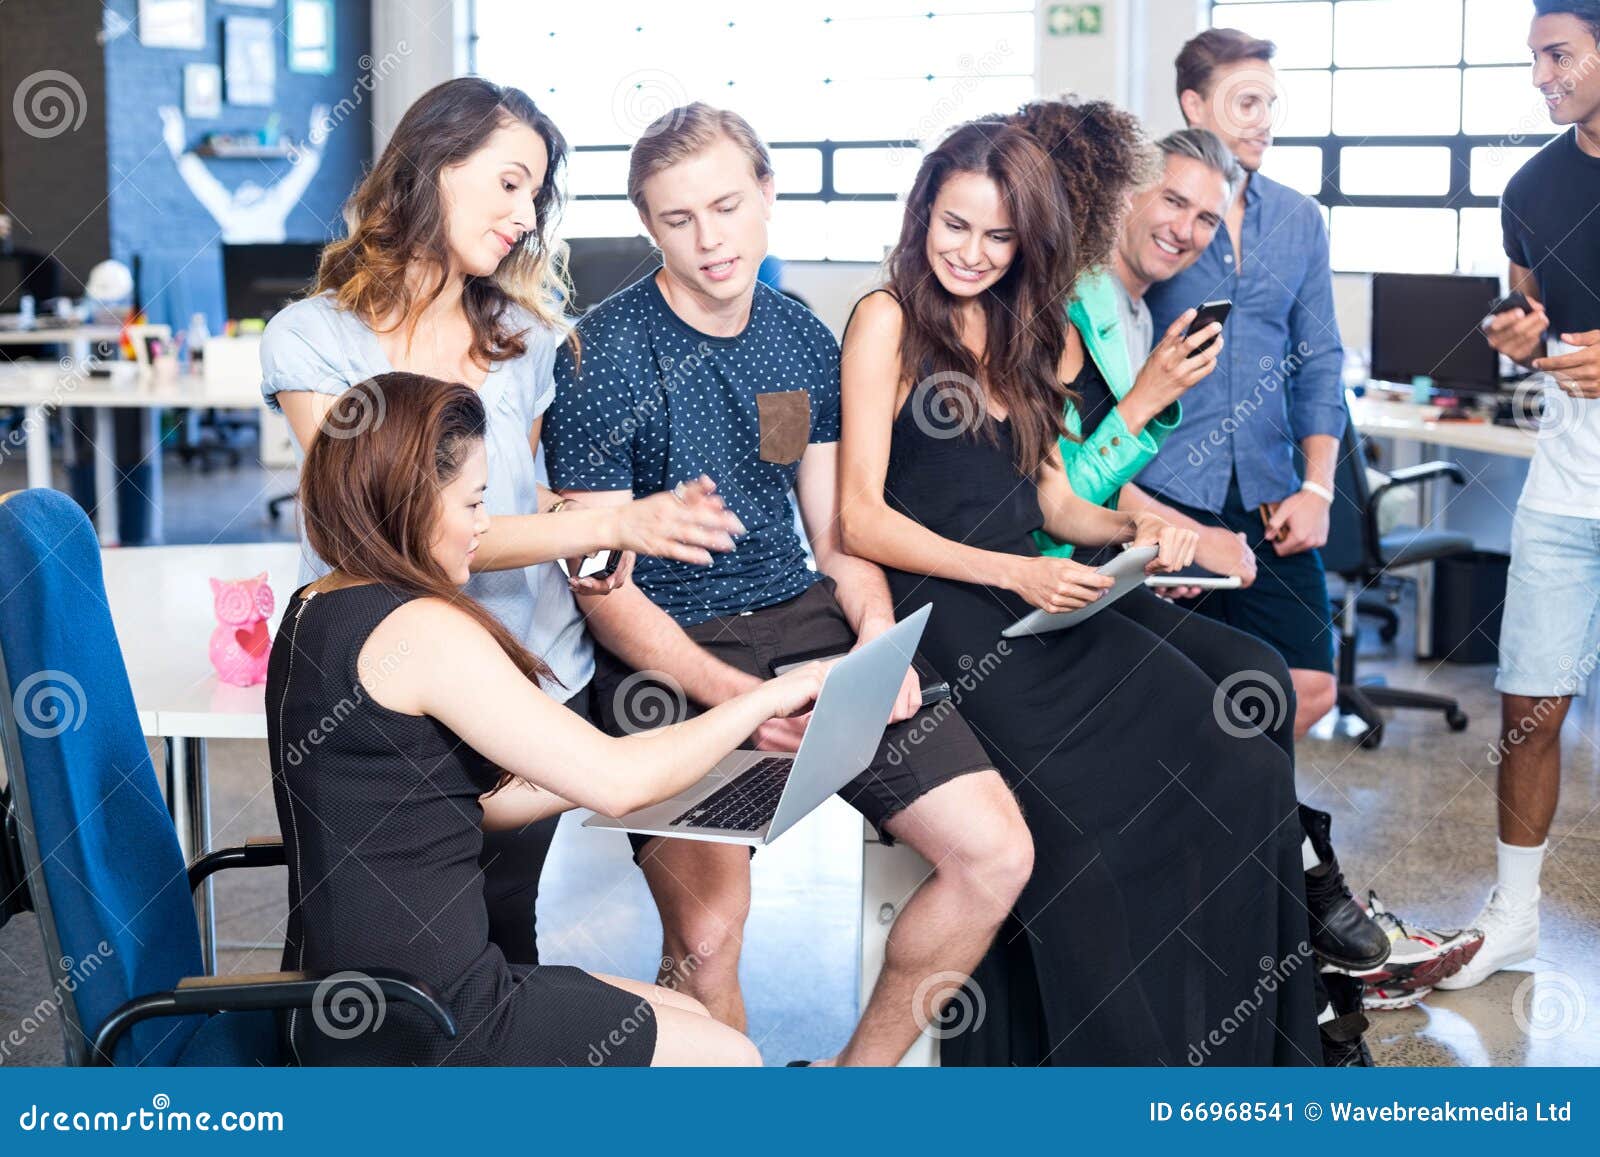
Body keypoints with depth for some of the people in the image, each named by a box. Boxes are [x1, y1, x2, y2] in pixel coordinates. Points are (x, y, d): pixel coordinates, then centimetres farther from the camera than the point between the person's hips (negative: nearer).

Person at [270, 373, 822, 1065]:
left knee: (687, 1015, 19)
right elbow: (615, 785, -18)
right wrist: (765, 700, -5)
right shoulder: (423, 630, -21)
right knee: (729, 1057, 6)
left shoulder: (315, 612, 8)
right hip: (419, 1030, -9)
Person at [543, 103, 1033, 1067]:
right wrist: (729, 694, -24)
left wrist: (876, 628, -6)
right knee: (708, 932, -26)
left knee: (997, 855, -3)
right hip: (667, 652, -5)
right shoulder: (605, 354, -8)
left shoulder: (802, 338, 9)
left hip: (804, 622, 6)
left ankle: (861, 1070, 17)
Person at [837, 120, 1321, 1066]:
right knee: (1094, 818, -27)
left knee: (1243, 775, -15)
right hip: (935, 611, -6)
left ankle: (1238, 1038, -6)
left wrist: (1131, 528, 1)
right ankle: (1112, 1055, -9)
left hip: (1037, 600, 6)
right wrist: (1012, 573, -15)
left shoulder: (1034, 335, 20)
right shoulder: (889, 321, 0)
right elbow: (861, 518, -6)